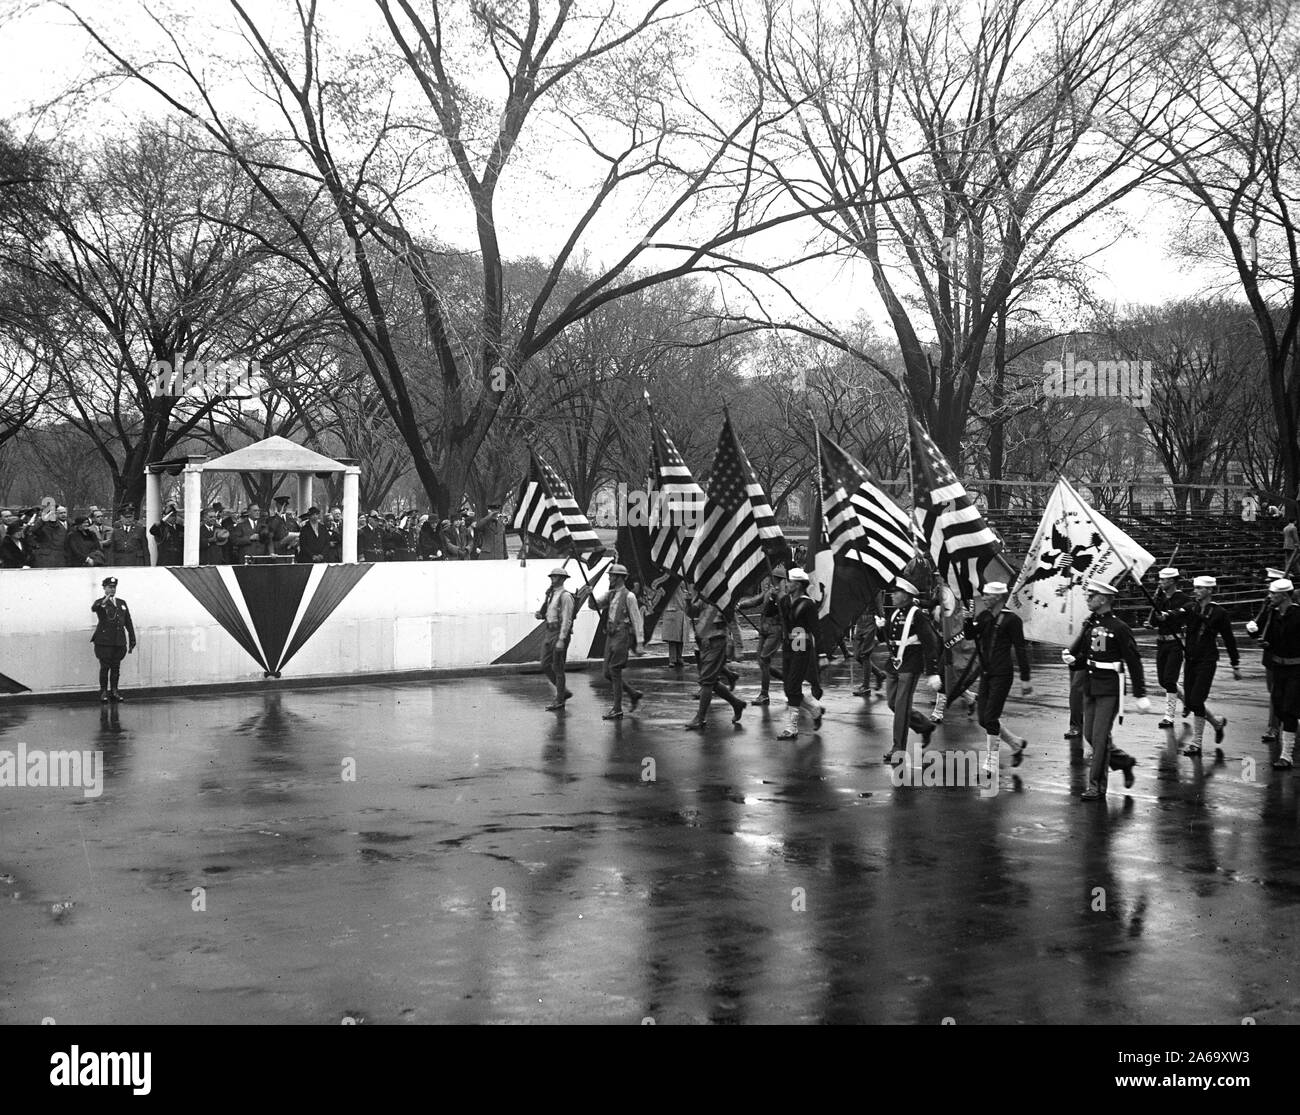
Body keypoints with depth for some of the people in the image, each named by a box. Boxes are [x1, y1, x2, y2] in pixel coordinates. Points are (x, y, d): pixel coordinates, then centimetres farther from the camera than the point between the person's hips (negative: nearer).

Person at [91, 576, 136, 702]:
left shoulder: (122, 603, 15)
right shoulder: (100, 603, 1)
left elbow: (128, 623, 15)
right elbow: (93, 608, -25)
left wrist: (132, 641, 11)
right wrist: (103, 603, -46)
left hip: (119, 641, 4)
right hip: (104, 641, -4)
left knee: (116, 667, 6)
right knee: (105, 667, -3)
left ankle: (114, 691, 14)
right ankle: (103, 692, 5)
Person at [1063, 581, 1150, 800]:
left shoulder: (1119, 627, -11)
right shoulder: (1089, 624, 9)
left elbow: (1133, 662, -10)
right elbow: (1081, 653, 17)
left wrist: (1140, 695, -10)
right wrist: (1071, 658, -7)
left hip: (1110, 689, -7)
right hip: (1090, 687, 7)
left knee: (1100, 737, -7)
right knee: (1090, 735, 10)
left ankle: (1097, 786, 1)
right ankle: (1125, 762, 31)